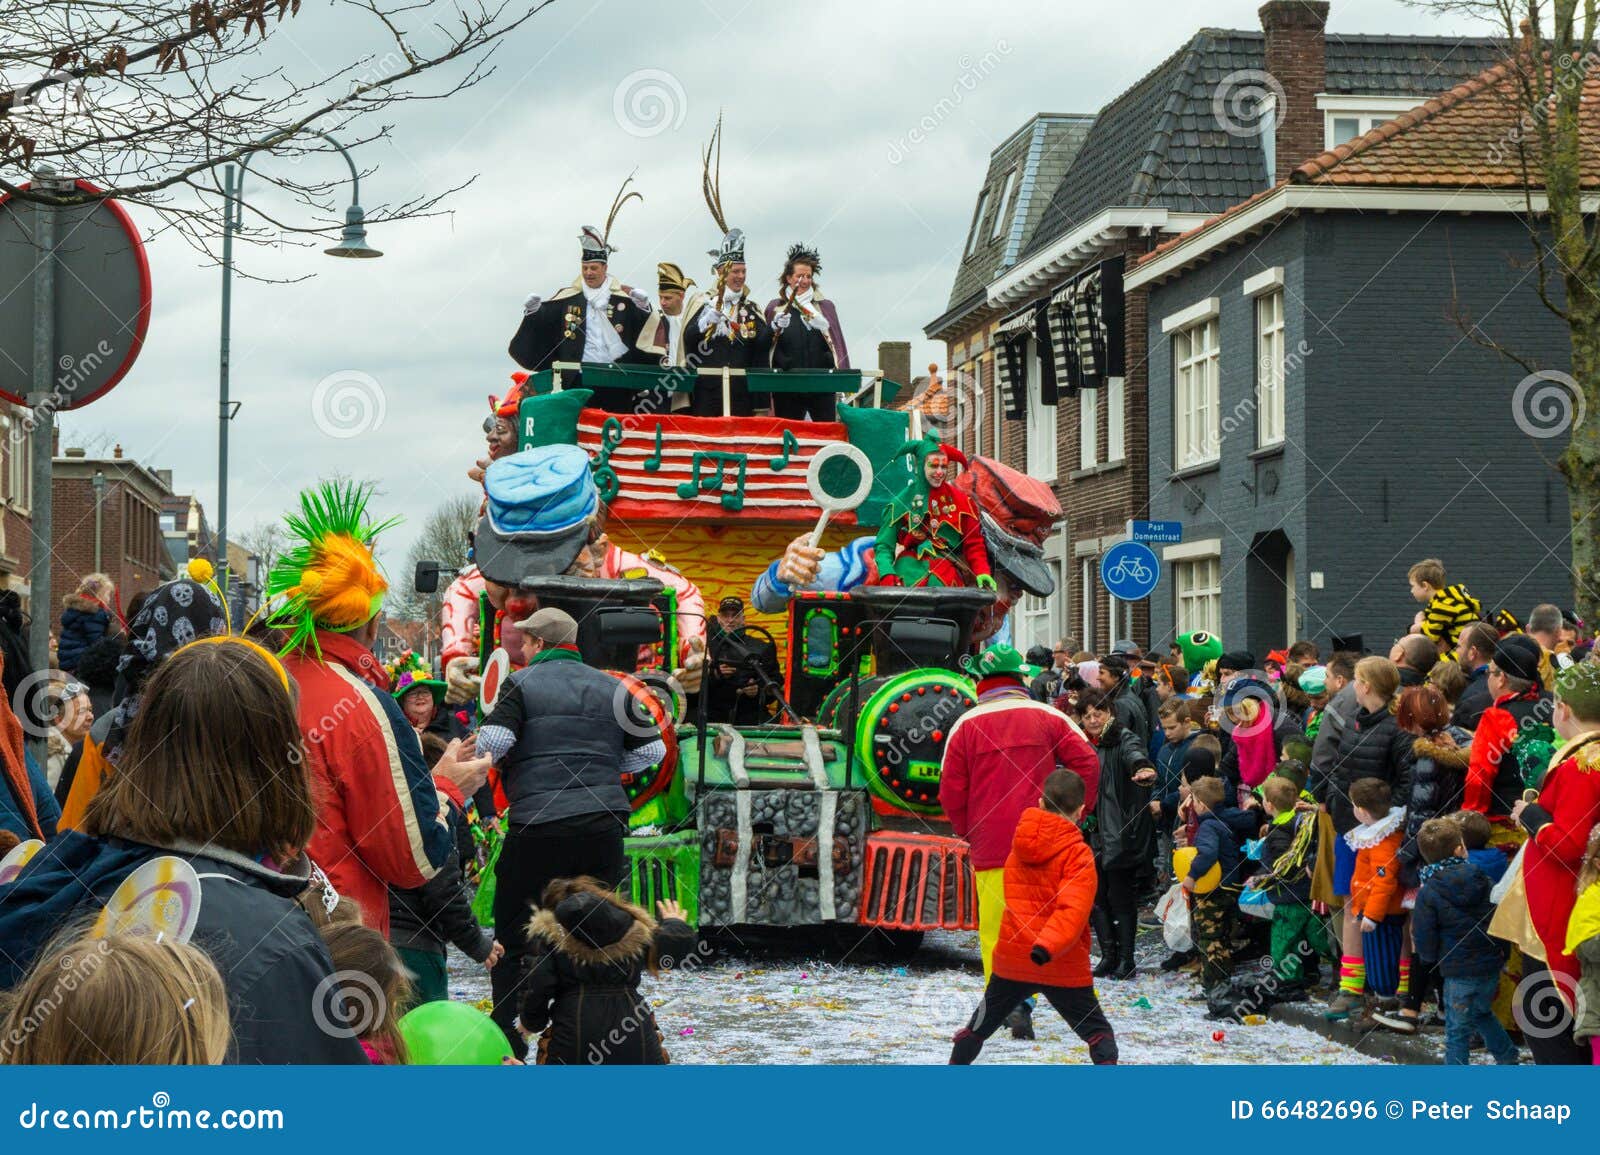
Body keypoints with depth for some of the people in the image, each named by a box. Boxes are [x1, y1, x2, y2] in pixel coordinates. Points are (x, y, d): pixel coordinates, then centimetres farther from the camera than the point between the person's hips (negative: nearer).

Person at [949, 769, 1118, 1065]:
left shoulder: (1020, 847, 7)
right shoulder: (1077, 853, -12)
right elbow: (1072, 909, -25)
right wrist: (1047, 947, -34)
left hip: (1012, 960, 5)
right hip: (1063, 967, -5)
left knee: (980, 1026, 20)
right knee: (1098, 1032, 4)